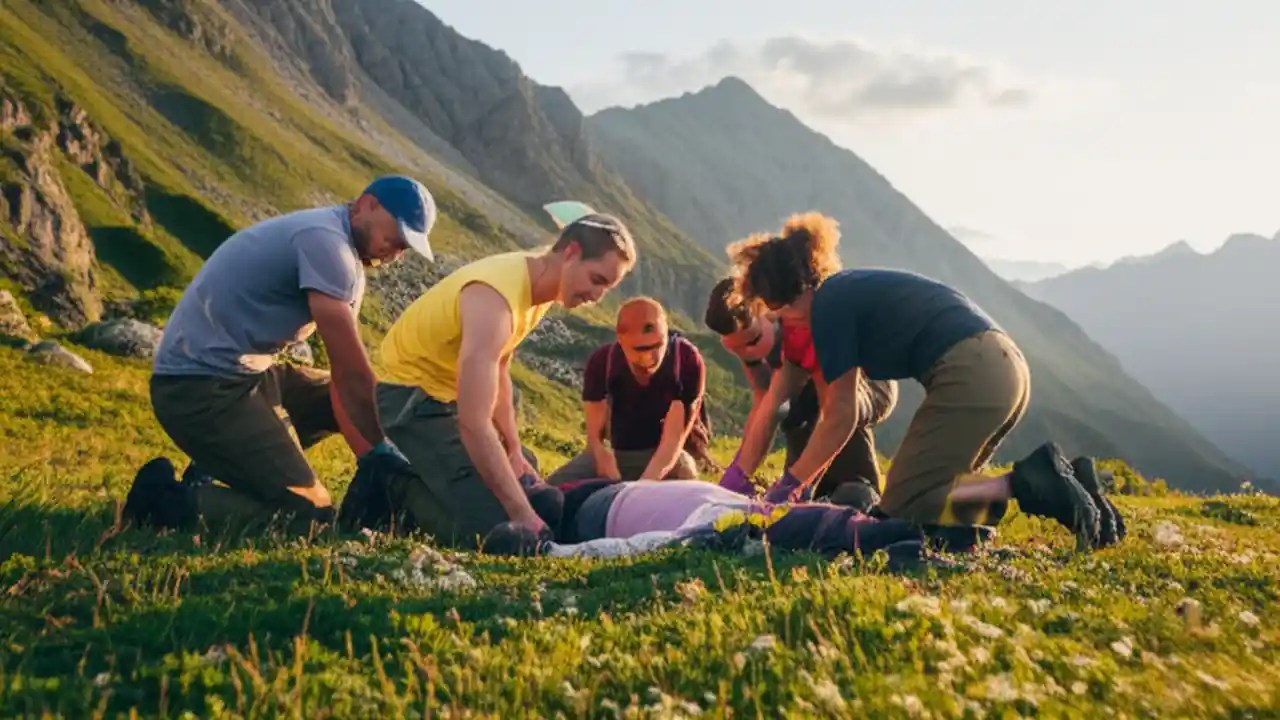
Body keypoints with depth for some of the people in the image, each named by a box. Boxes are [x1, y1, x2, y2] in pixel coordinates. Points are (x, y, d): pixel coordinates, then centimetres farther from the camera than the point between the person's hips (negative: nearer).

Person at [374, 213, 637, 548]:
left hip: (449, 393, 9)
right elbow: (473, 423, -38)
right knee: (490, 526, -20)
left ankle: (416, 480, 18)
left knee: (529, 493, 14)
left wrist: (515, 451, 2)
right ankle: (394, 490, 0)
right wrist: (522, 514, -37)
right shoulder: (496, 296, -31)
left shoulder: (541, 285, -1)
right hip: (410, 398, -9)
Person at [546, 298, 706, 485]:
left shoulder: (688, 362, -28)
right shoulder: (602, 361, -21)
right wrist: (616, 487, -39)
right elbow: (595, 437, -19)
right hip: (616, 452, 2)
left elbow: (673, 439, -29)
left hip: (667, 455, -2)